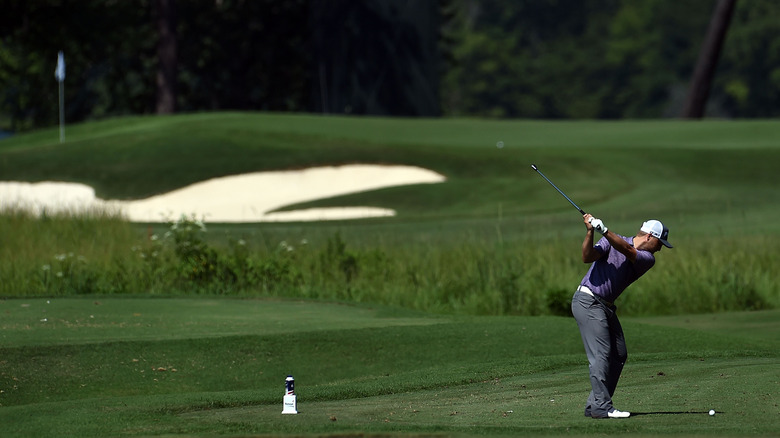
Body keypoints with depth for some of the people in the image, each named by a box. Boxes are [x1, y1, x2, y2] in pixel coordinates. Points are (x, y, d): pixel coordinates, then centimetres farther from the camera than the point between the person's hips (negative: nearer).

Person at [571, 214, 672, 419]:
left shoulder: (648, 259, 4)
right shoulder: (611, 242, -5)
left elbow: (627, 250, -16)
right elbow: (588, 257, -16)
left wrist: (604, 231, -32)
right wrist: (590, 232, -31)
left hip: (606, 306, 7)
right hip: (588, 300, -7)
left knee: (619, 355, 4)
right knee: (601, 354, -15)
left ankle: (594, 405, 7)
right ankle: (601, 407, -18)